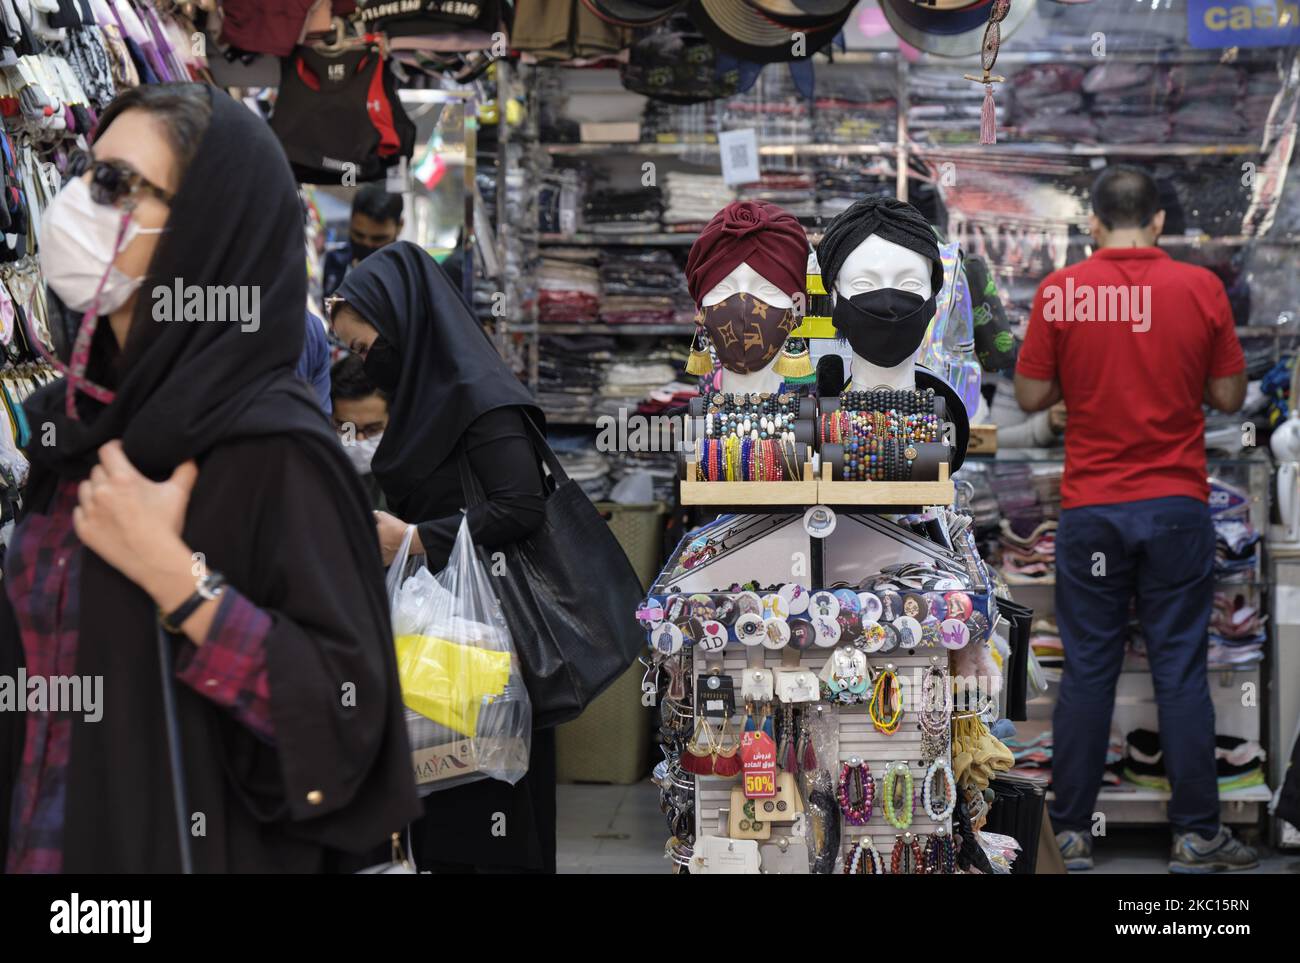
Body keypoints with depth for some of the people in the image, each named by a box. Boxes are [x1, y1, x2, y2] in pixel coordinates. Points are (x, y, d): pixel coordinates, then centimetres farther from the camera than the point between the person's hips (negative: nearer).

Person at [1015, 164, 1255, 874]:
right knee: (1181, 670, 4)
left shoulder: (1059, 291, -3)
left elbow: (1031, 395, 1)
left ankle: (1072, 832, 10)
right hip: (1175, 507, 0)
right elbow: (1229, 396, 2)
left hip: (1090, 508, 0)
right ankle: (1196, 835, 7)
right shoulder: (1200, 289, -3)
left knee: (1088, 670, 7)